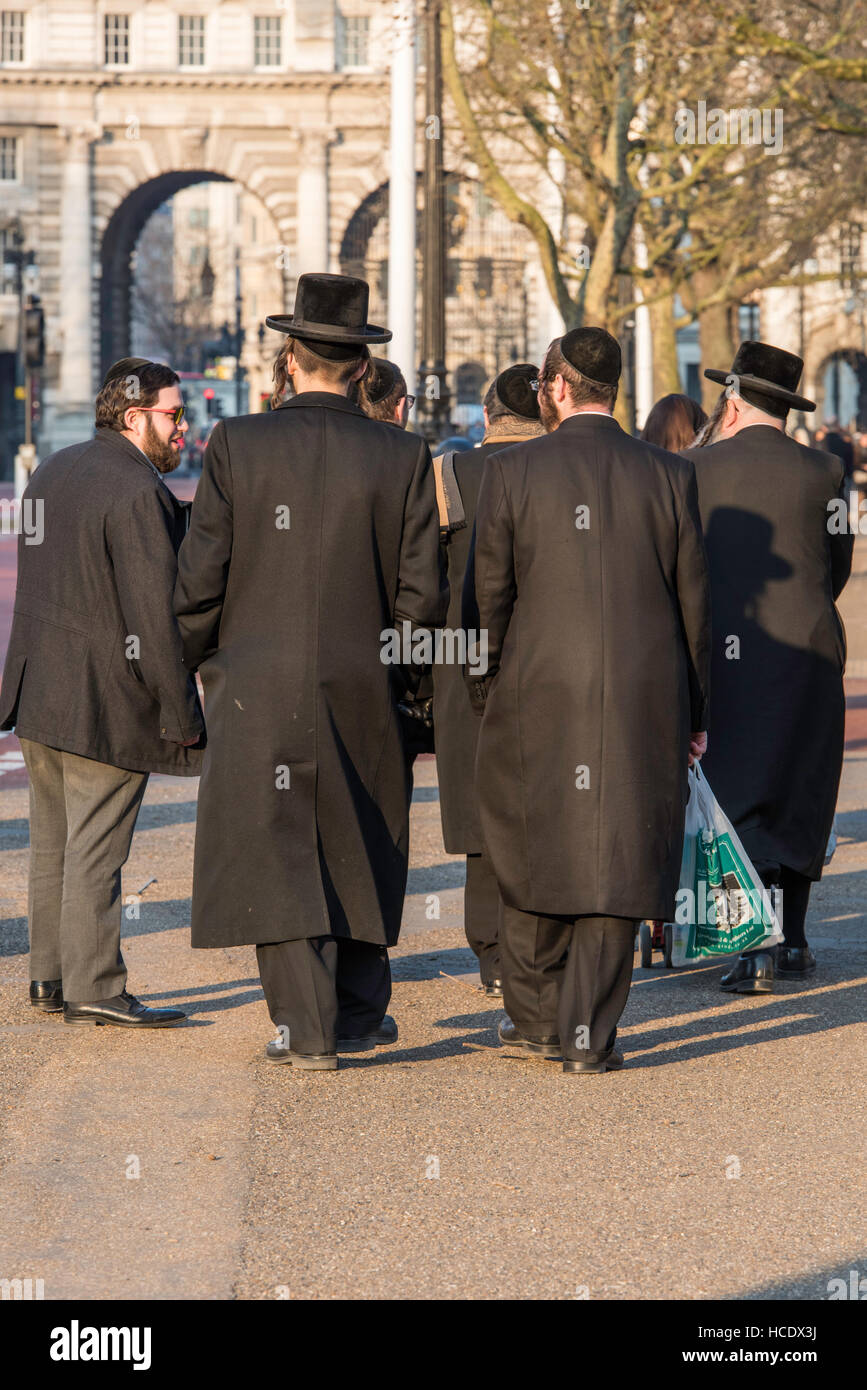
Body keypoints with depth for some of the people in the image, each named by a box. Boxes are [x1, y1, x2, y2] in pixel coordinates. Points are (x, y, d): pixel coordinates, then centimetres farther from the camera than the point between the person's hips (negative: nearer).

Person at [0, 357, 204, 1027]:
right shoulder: (140, 493, -17)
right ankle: (93, 988, -1)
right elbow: (156, 613, -19)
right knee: (95, 849, -4)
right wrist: (180, 712, -15)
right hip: (107, 703, -8)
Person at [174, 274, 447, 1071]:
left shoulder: (237, 445, -6)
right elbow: (421, 594, -4)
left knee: (276, 856, 4)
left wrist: (200, 667, 9)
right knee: (359, 848, 17)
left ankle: (308, 1028, 1)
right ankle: (359, 1012, 26)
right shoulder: (403, 458, -4)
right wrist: (404, 673, 12)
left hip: (257, 689, -2)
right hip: (363, 689, 2)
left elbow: (200, 579, -6)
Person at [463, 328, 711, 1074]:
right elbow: (694, 601, 4)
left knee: (533, 851, 15)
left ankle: (534, 1015, 22)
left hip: (537, 698, -1)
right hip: (645, 701, 1)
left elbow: (486, 596, -1)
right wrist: (694, 712, 12)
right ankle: (588, 1035, 3)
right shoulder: (669, 474, 1)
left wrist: (484, 693, 11)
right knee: (615, 861, 4)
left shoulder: (512, 471, -4)